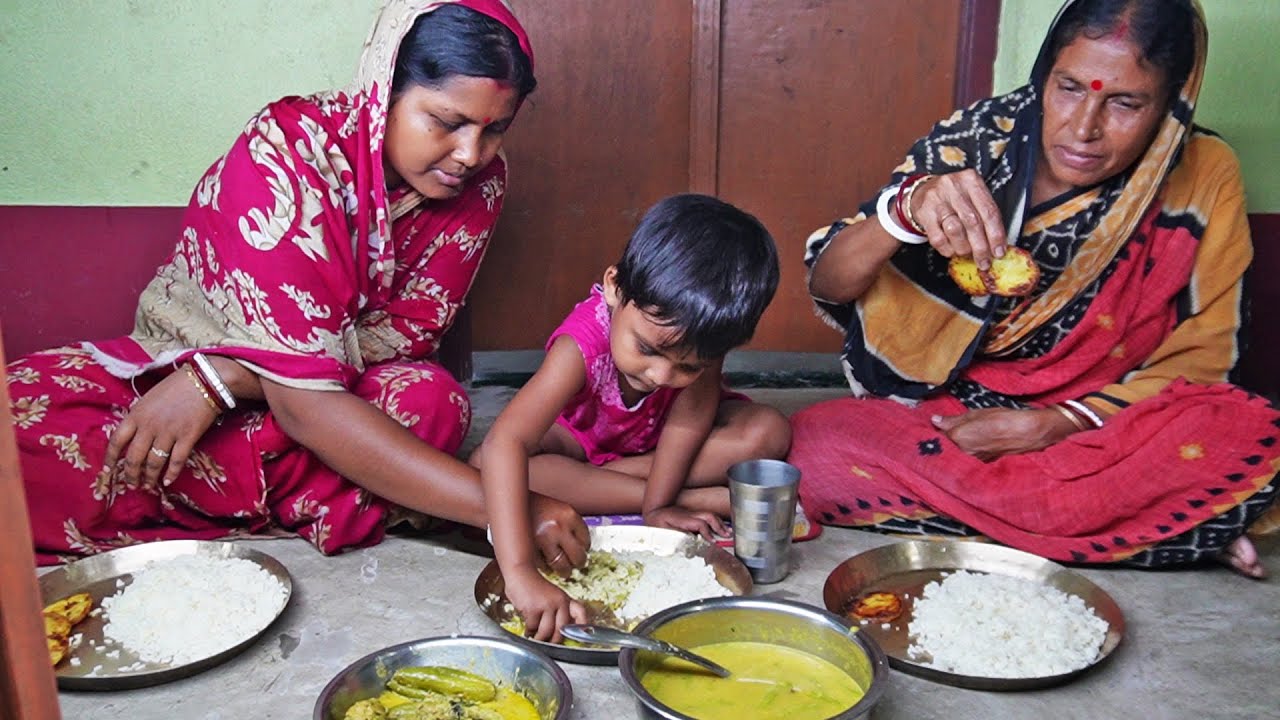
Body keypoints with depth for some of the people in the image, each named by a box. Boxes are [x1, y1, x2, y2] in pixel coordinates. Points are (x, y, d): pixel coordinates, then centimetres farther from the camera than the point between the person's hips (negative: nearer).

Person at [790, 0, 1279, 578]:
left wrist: (1057, 424, -16)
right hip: (941, 417, 2)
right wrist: (909, 208, -33)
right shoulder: (977, 139, -9)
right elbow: (827, 285, -12)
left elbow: (1202, 353, -1)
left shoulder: (1203, 178, -7)